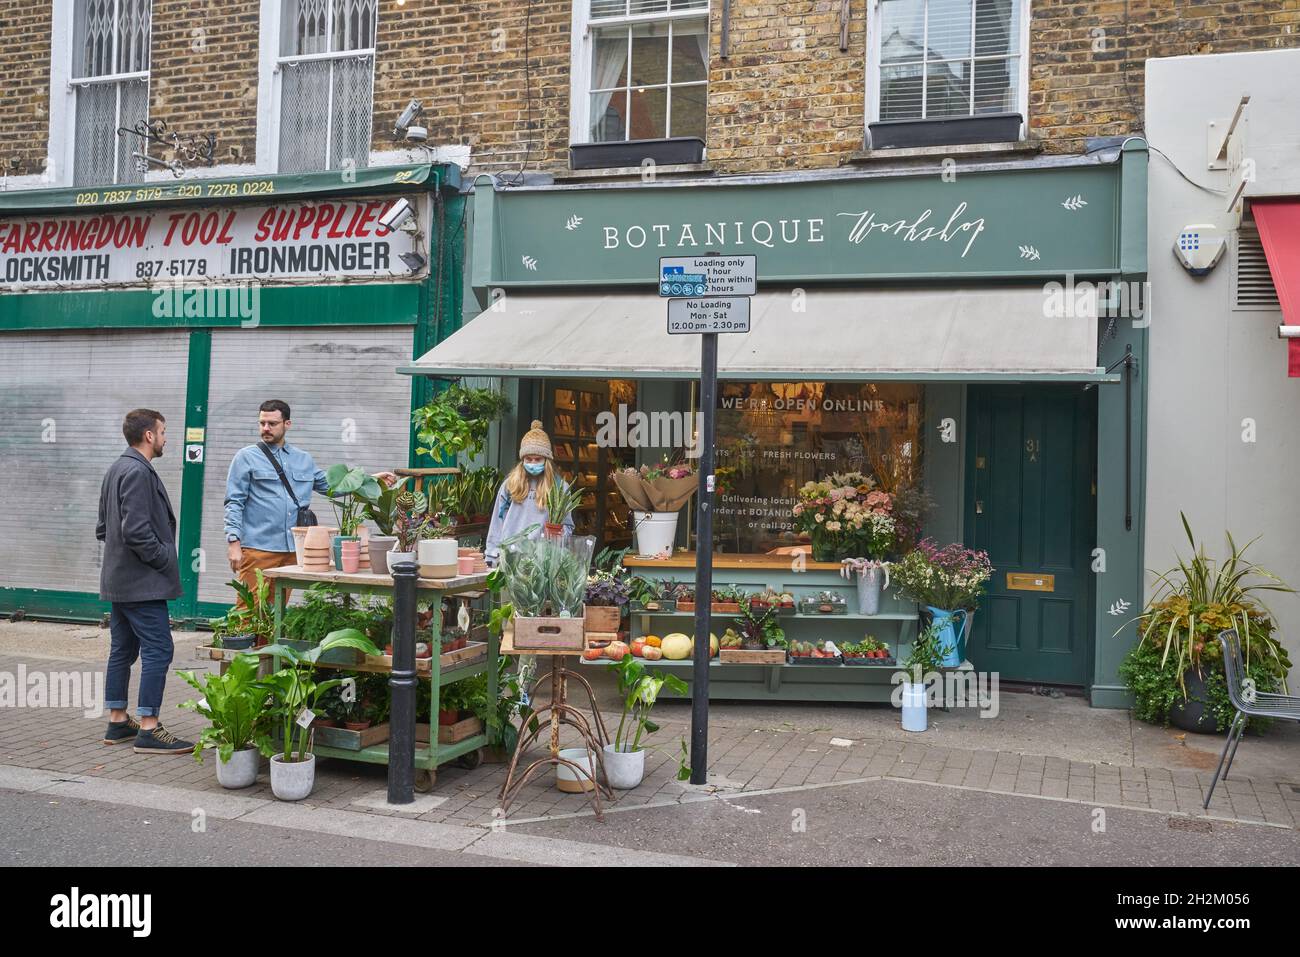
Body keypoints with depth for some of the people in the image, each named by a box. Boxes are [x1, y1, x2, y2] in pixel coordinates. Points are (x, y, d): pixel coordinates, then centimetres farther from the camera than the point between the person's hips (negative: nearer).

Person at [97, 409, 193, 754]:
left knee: (122, 650, 15)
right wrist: (165, 560, -13)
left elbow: (103, 528, 21)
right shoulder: (138, 473, -18)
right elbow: (137, 531, -24)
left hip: (118, 580, 11)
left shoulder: (116, 469, 15)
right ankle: (149, 729, -5)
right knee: (158, 650, -7)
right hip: (143, 583, -11)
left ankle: (118, 721, 23)